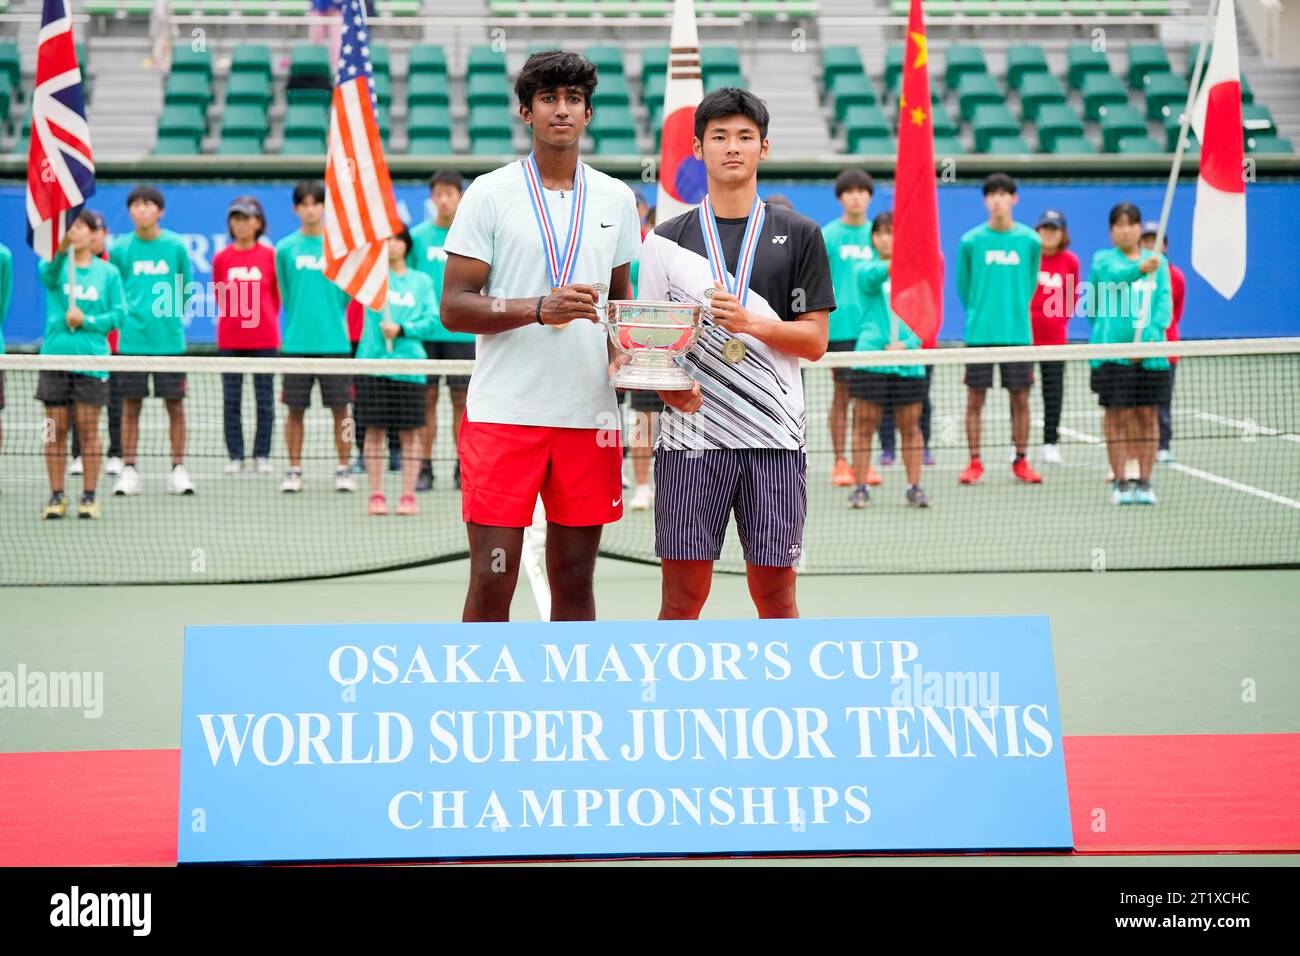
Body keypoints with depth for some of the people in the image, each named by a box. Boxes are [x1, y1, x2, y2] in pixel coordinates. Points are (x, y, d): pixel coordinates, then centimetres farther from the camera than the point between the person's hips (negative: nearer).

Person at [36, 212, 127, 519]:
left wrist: (87, 321, -14)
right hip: (55, 355, 0)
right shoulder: (56, 265, 3)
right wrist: (61, 251, -41)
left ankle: (89, 496, 9)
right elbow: (48, 275, -22)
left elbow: (119, 314, 1)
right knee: (56, 430, 3)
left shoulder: (108, 272, 4)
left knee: (88, 430, 2)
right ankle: (56, 496, 11)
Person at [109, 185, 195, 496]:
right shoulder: (119, 249, 3)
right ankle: (128, 470, 9)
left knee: (175, 404, 2)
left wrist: (170, 316, 9)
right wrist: (125, 314, 4)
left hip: (169, 339, 0)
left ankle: (178, 469, 10)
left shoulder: (176, 246, 1)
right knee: (131, 405, 3)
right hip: (132, 339, 0)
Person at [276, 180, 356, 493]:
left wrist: (331, 318, 10)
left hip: (335, 341, -1)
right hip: (297, 341, 1)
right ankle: (294, 471, 11)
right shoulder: (285, 248, 4)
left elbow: (348, 291, 11)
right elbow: (285, 294, 15)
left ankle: (343, 469, 10)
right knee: (295, 409, 3)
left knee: (340, 408, 2)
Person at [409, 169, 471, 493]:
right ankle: (425, 468, 5)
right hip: (425, 330, 1)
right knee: (427, 399, 2)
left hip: (463, 332, -1)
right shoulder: (418, 236, 5)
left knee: (461, 400, 2)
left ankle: (463, 467, 8)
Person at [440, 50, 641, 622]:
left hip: (589, 416, 4)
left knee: (574, 583, 8)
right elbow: (453, 307, -4)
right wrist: (540, 307, -18)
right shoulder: (489, 194, 1)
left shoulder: (616, 199, 12)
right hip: (503, 415, -3)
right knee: (492, 581, -4)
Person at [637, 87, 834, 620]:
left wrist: (750, 322, -13)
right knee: (683, 593, -1)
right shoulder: (667, 240, 9)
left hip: (774, 435, 0)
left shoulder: (799, 235, 7)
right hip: (692, 433, 0)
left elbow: (815, 341, 4)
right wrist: (666, 384, -11)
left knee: (774, 591, 3)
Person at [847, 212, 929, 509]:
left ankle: (914, 487, 12)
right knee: (865, 425, -1)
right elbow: (875, 275, -21)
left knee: (910, 426, 5)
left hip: (908, 360, 2)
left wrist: (906, 343, -13)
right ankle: (860, 487, 4)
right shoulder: (864, 270, 4)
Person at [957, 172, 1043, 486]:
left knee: (1020, 398, 3)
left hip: (1017, 332, 1)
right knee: (975, 398, 1)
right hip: (979, 333, -1)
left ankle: (1020, 461, 14)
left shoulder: (1030, 240, 3)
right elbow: (963, 285, 10)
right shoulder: (971, 241, 0)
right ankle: (974, 463, 8)